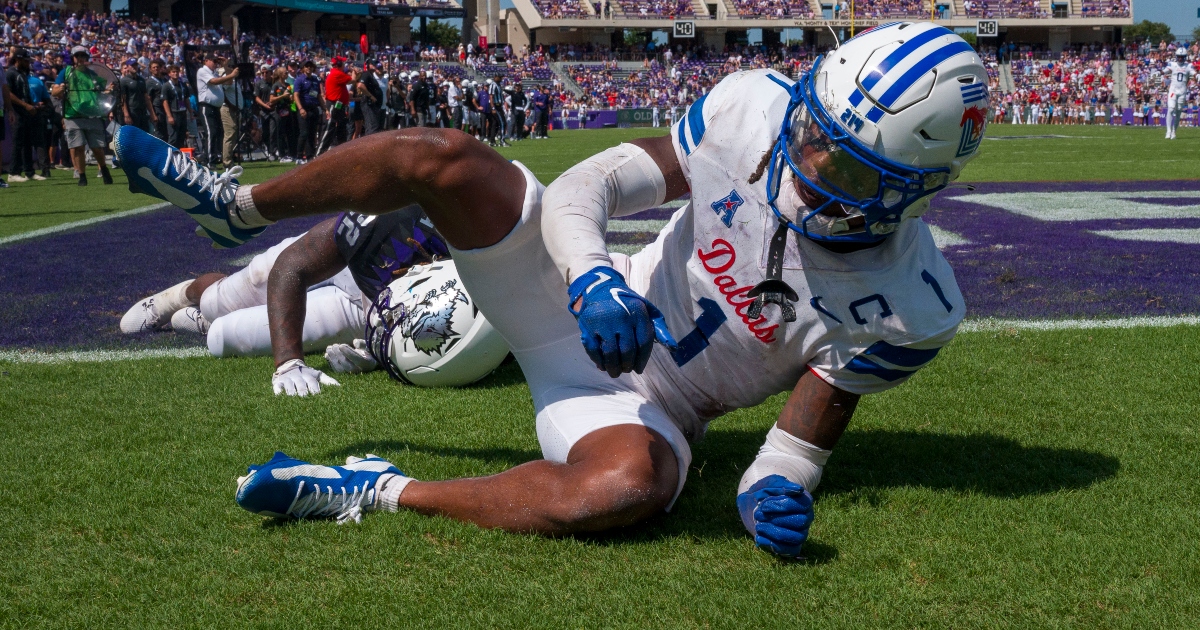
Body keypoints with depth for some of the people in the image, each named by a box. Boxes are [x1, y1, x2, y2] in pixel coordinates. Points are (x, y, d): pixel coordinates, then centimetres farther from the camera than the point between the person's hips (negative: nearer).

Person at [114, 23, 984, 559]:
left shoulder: (903, 309, -18)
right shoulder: (756, 109, -15)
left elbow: (815, 421, -8)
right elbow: (582, 189, -14)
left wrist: (777, 486, -29)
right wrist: (594, 279, -33)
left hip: (644, 401, -2)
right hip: (583, 310, 3)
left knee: (625, 488, -40)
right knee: (438, 157, -17)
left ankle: (379, 494, -23)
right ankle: (239, 209, 10)